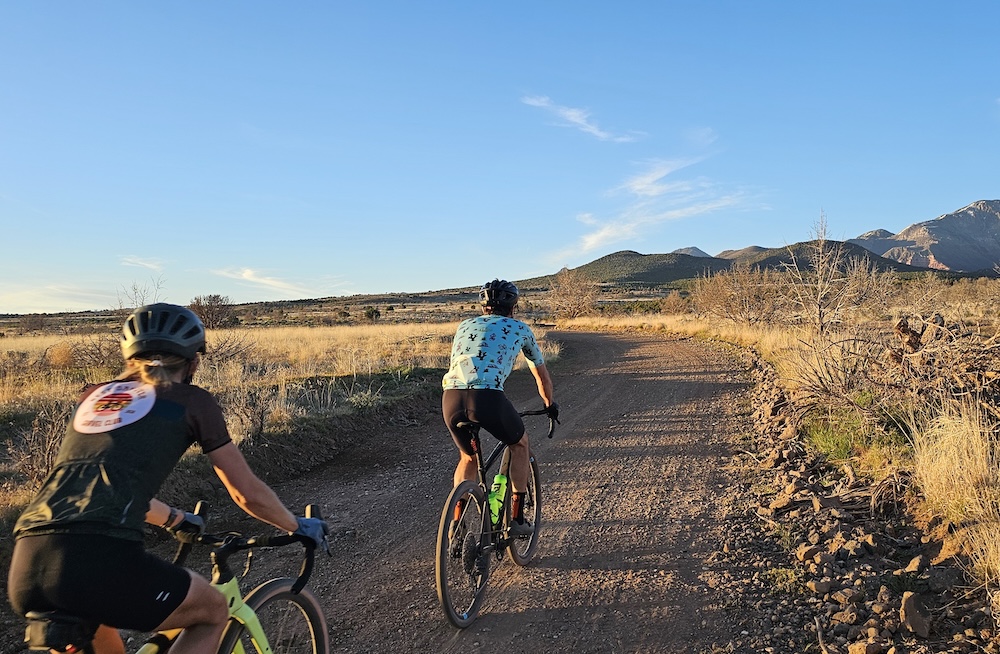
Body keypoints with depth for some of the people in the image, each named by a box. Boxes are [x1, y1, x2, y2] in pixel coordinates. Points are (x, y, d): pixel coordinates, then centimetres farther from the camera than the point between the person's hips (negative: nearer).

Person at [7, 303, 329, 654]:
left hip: (27, 567, 6)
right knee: (213, 612, 22)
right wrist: (298, 526, 33)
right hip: (100, 560, -6)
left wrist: (176, 519, 53)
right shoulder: (191, 400, 10)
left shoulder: (94, 396, 24)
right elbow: (248, 493, 15)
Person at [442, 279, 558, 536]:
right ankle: (517, 519, 27)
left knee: (468, 457, 30)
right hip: (488, 397, -3)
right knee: (520, 445, 26)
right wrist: (549, 404, 52)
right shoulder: (520, 329, 22)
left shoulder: (465, 325, 30)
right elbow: (541, 374, 34)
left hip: (451, 398, 3)